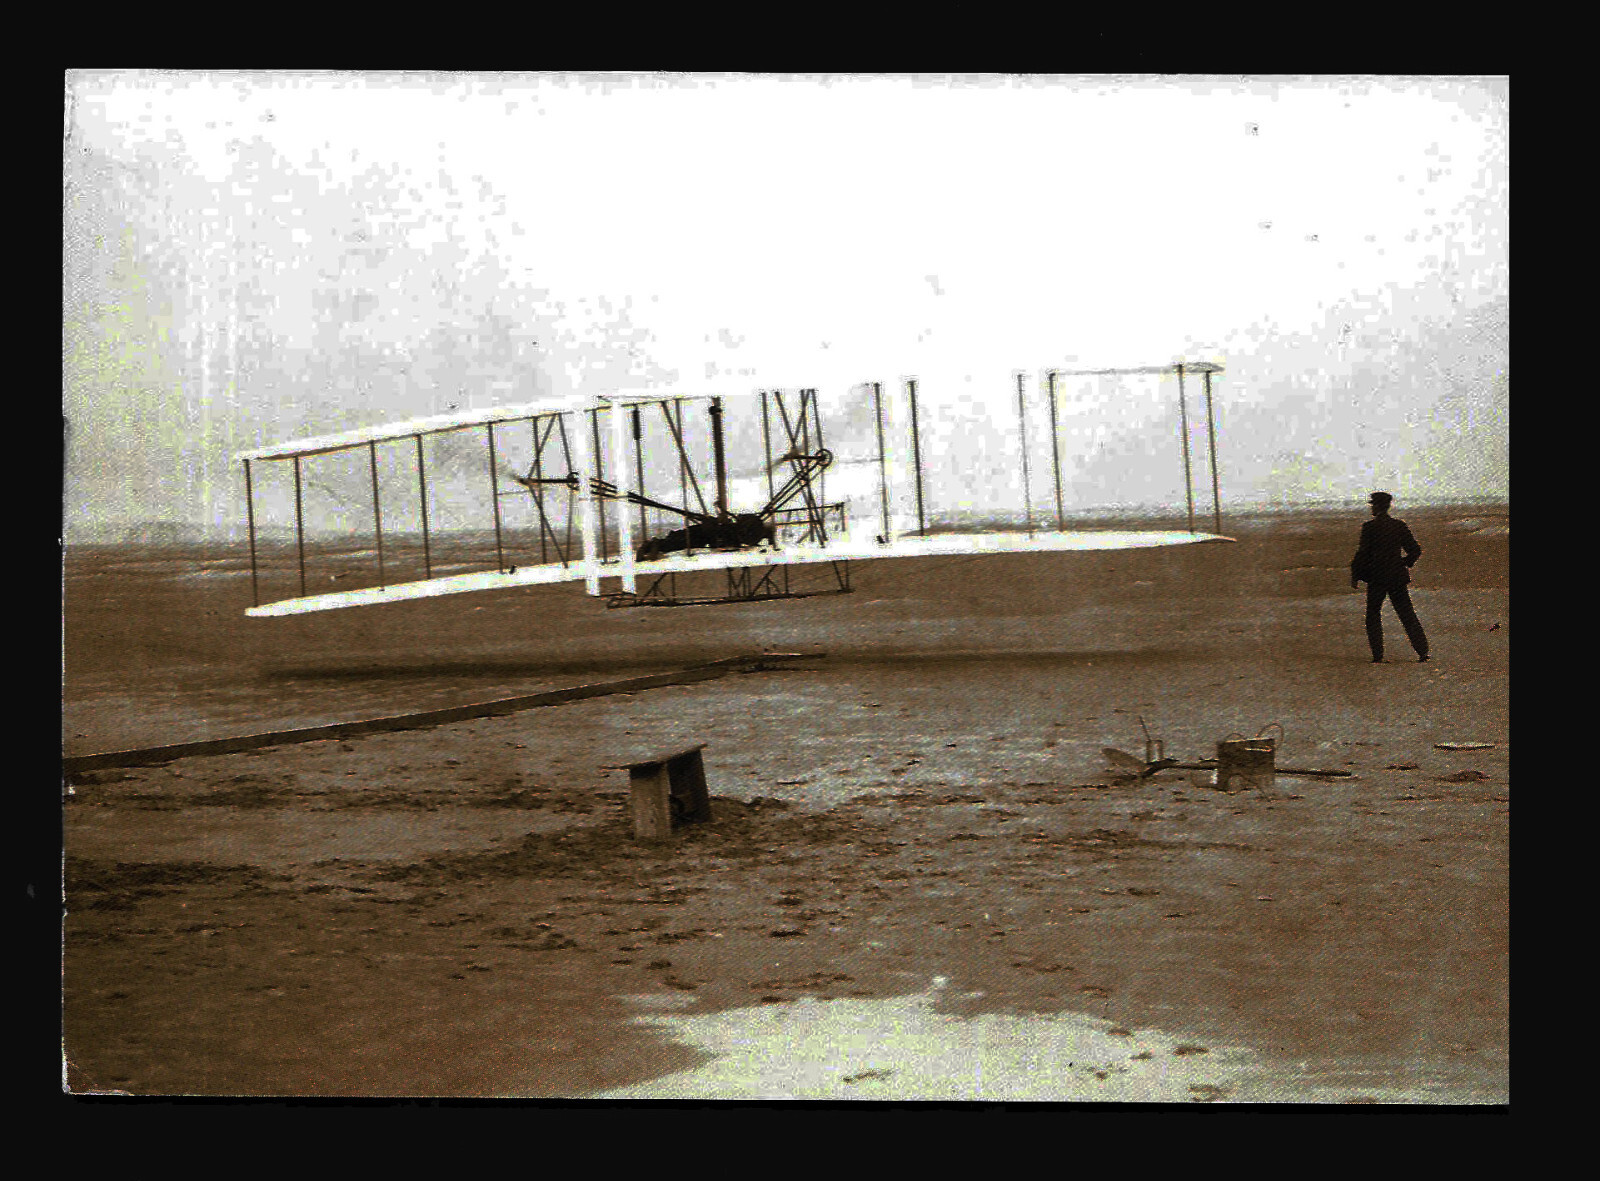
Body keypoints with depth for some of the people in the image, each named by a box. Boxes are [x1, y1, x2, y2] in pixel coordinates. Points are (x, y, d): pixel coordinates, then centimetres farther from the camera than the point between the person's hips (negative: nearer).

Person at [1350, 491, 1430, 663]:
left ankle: (1378, 655, 5)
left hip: (1377, 578, -4)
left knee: (1373, 615, 9)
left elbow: (1362, 554, -11)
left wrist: (1355, 576, -1)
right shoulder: (1399, 525, 4)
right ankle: (1423, 651, 0)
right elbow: (1415, 550, 8)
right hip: (1398, 577, 4)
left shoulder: (1370, 527, -10)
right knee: (1407, 614, 8)